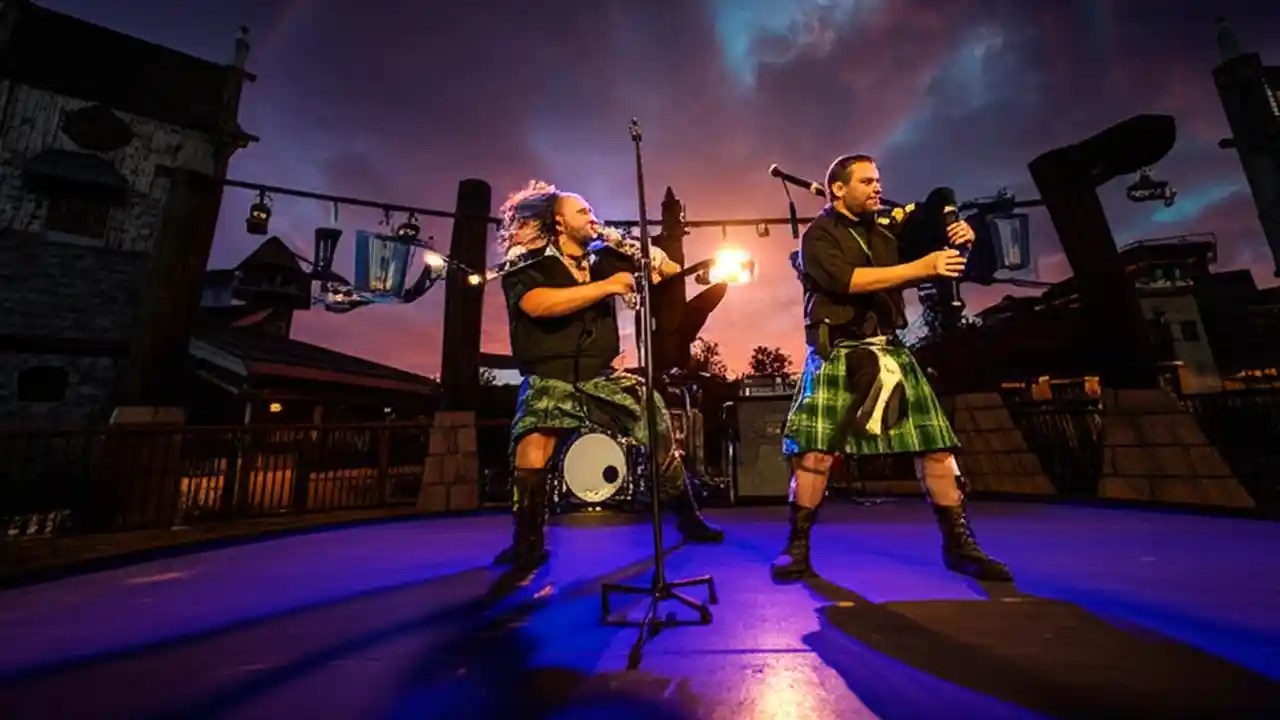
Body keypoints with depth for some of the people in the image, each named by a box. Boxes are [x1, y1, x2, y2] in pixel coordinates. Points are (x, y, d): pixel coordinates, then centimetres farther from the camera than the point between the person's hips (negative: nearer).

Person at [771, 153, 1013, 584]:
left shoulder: (884, 230, 17)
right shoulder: (818, 236, 0)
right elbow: (846, 280, -17)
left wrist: (957, 239, 2)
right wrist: (922, 267, -18)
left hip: (890, 350, 6)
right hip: (838, 354, -5)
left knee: (937, 446, 5)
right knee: (815, 451, -9)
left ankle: (958, 545, 22)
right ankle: (797, 547, 7)